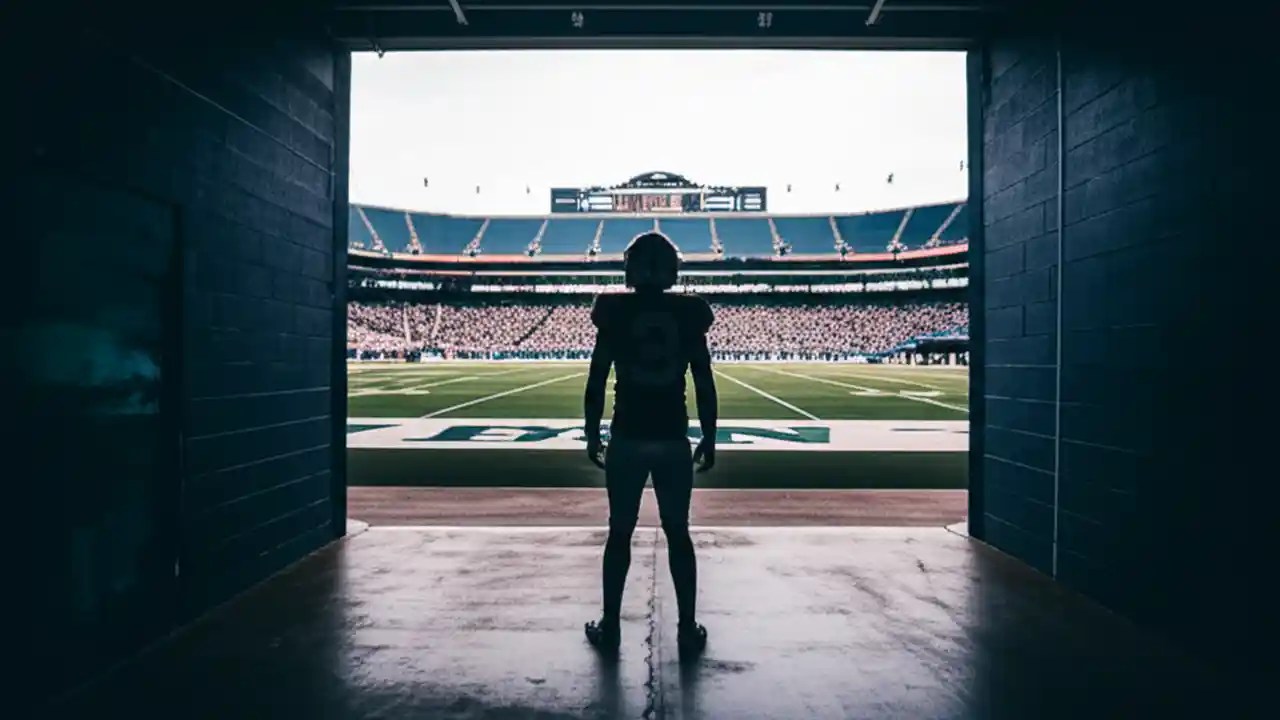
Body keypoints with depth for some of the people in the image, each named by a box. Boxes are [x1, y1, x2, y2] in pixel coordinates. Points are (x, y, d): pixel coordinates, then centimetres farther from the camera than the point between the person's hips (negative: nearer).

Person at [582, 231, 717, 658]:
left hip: (627, 437, -1)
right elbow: (704, 382, 0)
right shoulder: (689, 313, 0)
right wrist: (709, 436, 8)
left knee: (620, 532, 10)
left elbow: (597, 378, -3)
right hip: (673, 439, 1)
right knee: (678, 532, 11)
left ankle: (610, 627, 19)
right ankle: (688, 629, 17)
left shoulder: (615, 311, -2)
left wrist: (592, 433, 6)